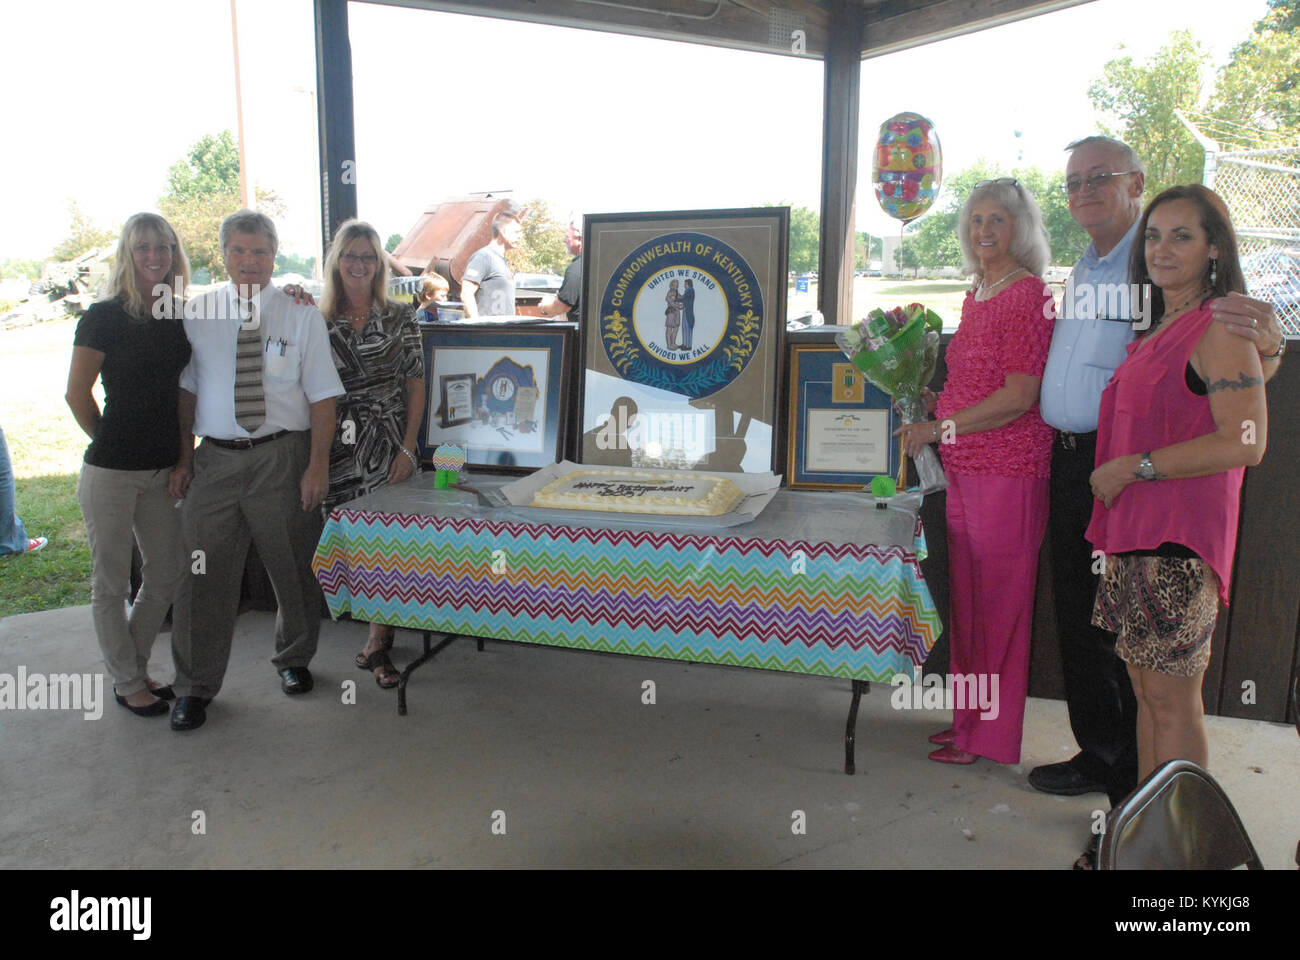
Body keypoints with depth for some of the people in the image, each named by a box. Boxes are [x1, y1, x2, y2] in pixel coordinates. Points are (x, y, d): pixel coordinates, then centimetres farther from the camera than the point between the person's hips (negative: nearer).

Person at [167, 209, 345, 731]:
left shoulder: (301, 314, 0)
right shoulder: (198, 313, 6)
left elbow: (322, 396, -3)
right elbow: (185, 389, 10)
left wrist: (317, 466, -10)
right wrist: (183, 457, 3)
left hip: (282, 457, -1)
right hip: (215, 458, 1)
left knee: (293, 569, 12)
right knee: (205, 575, 3)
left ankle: (293, 659, 36)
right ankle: (195, 687, 19)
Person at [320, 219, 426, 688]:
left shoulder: (401, 318, 4)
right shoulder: (319, 320, 7)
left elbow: (416, 387, 2)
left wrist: (408, 448, -5)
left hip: (389, 443, -1)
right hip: (340, 446, 1)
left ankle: (377, 644, 7)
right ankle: (379, 636, 20)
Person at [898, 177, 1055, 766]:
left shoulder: (1028, 295, -11)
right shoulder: (976, 296, 15)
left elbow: (1020, 395, -18)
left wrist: (940, 428, -14)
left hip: (1007, 469, -9)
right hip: (964, 470, 9)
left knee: (1000, 604, 1)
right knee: (966, 601, 15)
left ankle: (991, 738, 15)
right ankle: (969, 717, 29)